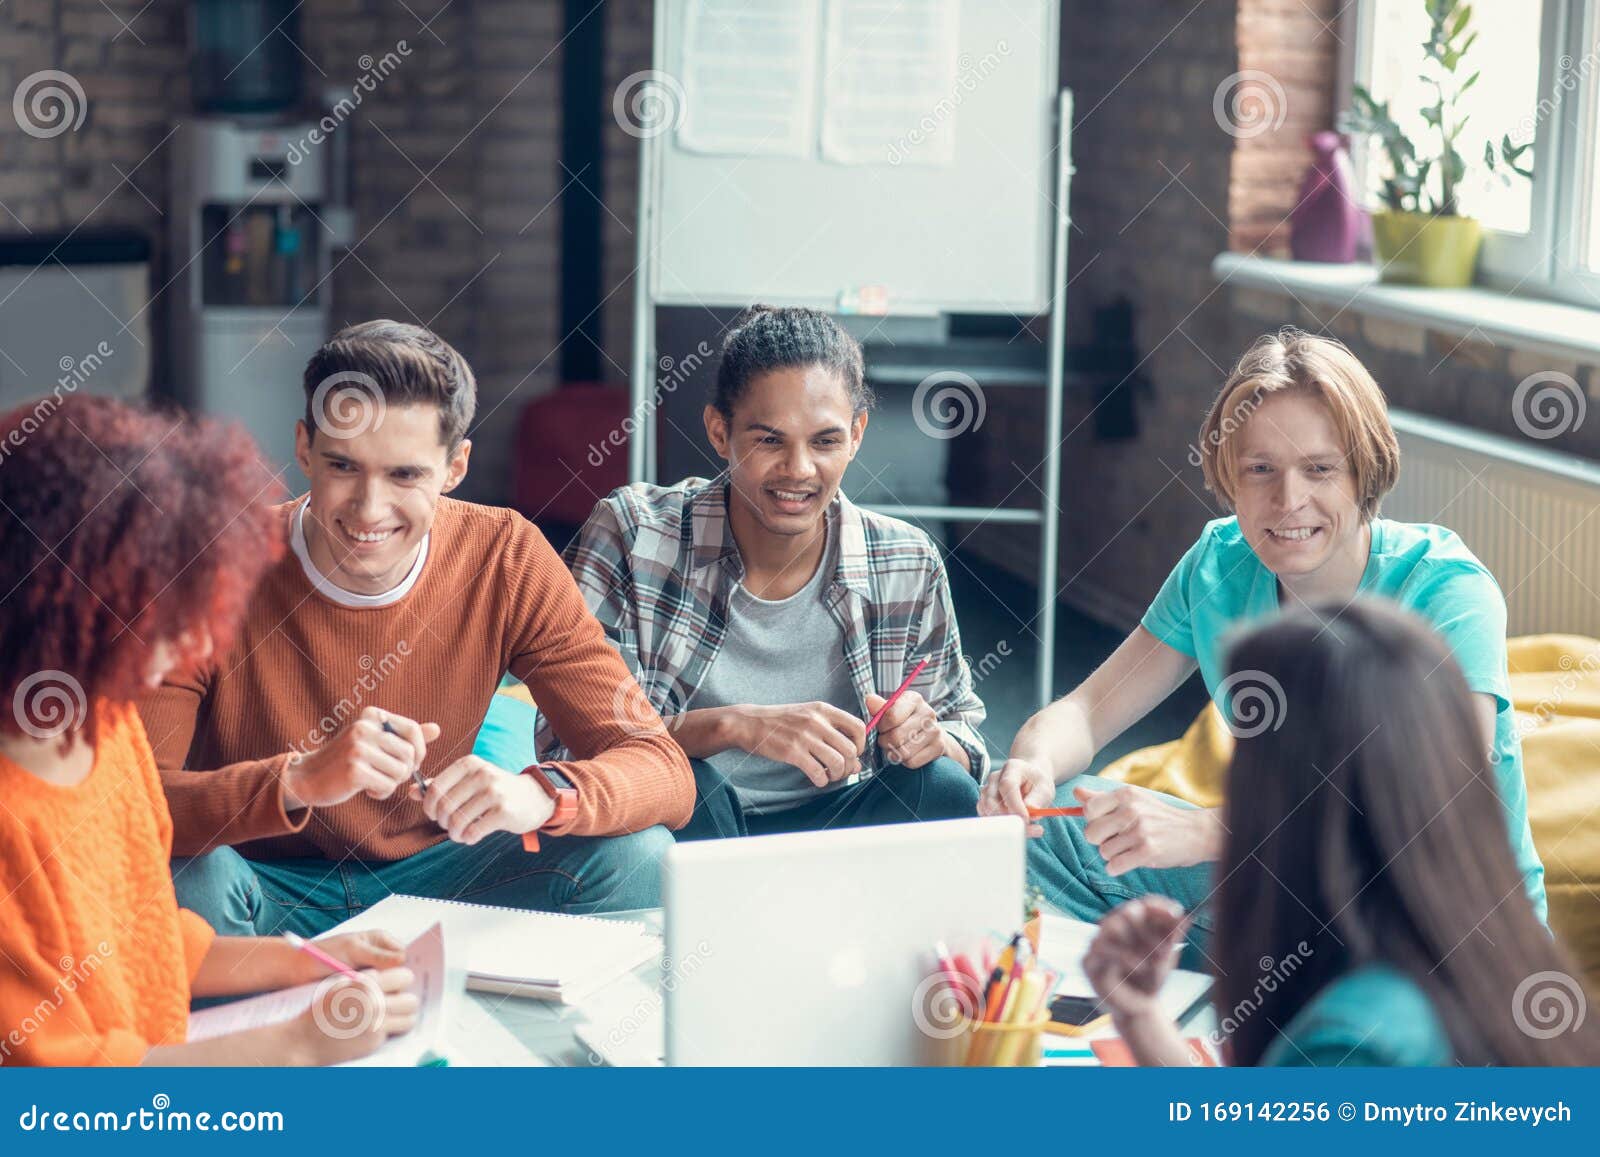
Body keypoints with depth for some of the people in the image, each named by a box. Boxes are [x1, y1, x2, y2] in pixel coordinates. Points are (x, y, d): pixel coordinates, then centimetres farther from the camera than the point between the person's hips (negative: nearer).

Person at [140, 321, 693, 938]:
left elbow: (664, 773, -16)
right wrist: (299, 781, -45)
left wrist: (539, 794, -38)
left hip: (427, 875, 2)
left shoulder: (505, 559, -11)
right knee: (191, 880, -35)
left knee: (636, 859, -20)